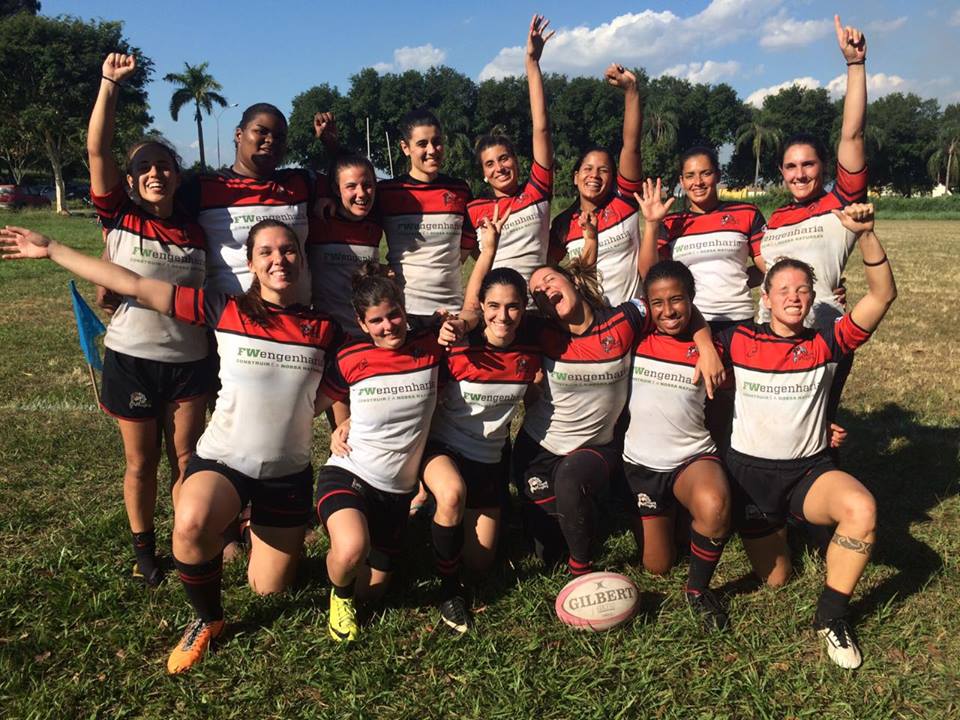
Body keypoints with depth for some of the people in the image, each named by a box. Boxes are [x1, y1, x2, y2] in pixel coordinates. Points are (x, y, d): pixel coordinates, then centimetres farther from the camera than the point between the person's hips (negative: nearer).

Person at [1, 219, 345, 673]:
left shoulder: (323, 329, -5)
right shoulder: (226, 311, -9)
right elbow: (135, 286, -8)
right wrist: (51, 250, -7)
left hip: (288, 473, 2)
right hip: (222, 459, -1)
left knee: (268, 588, 8)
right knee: (191, 524, -34)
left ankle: (260, 532, 44)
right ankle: (208, 620, -2)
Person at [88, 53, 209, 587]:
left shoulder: (195, 232, 3)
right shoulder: (121, 217, -4)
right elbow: (98, 148, -14)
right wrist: (110, 83, -17)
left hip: (188, 360, 2)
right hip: (131, 358, -1)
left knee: (187, 459, 8)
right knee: (142, 462, 10)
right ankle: (144, 551, 29)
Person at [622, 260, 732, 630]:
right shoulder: (635, 340, -4)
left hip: (693, 456, -1)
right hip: (641, 461, 2)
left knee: (714, 505, -37)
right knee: (657, 567, 9)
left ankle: (698, 589, -10)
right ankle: (665, 515, 42)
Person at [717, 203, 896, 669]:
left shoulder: (826, 345, -4)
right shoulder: (738, 341, -5)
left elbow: (882, 295, -13)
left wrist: (864, 234, -25)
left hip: (809, 471, 0)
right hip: (750, 472, 0)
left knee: (862, 509, -34)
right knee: (775, 580, 11)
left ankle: (831, 616, -12)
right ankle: (770, 526, 46)